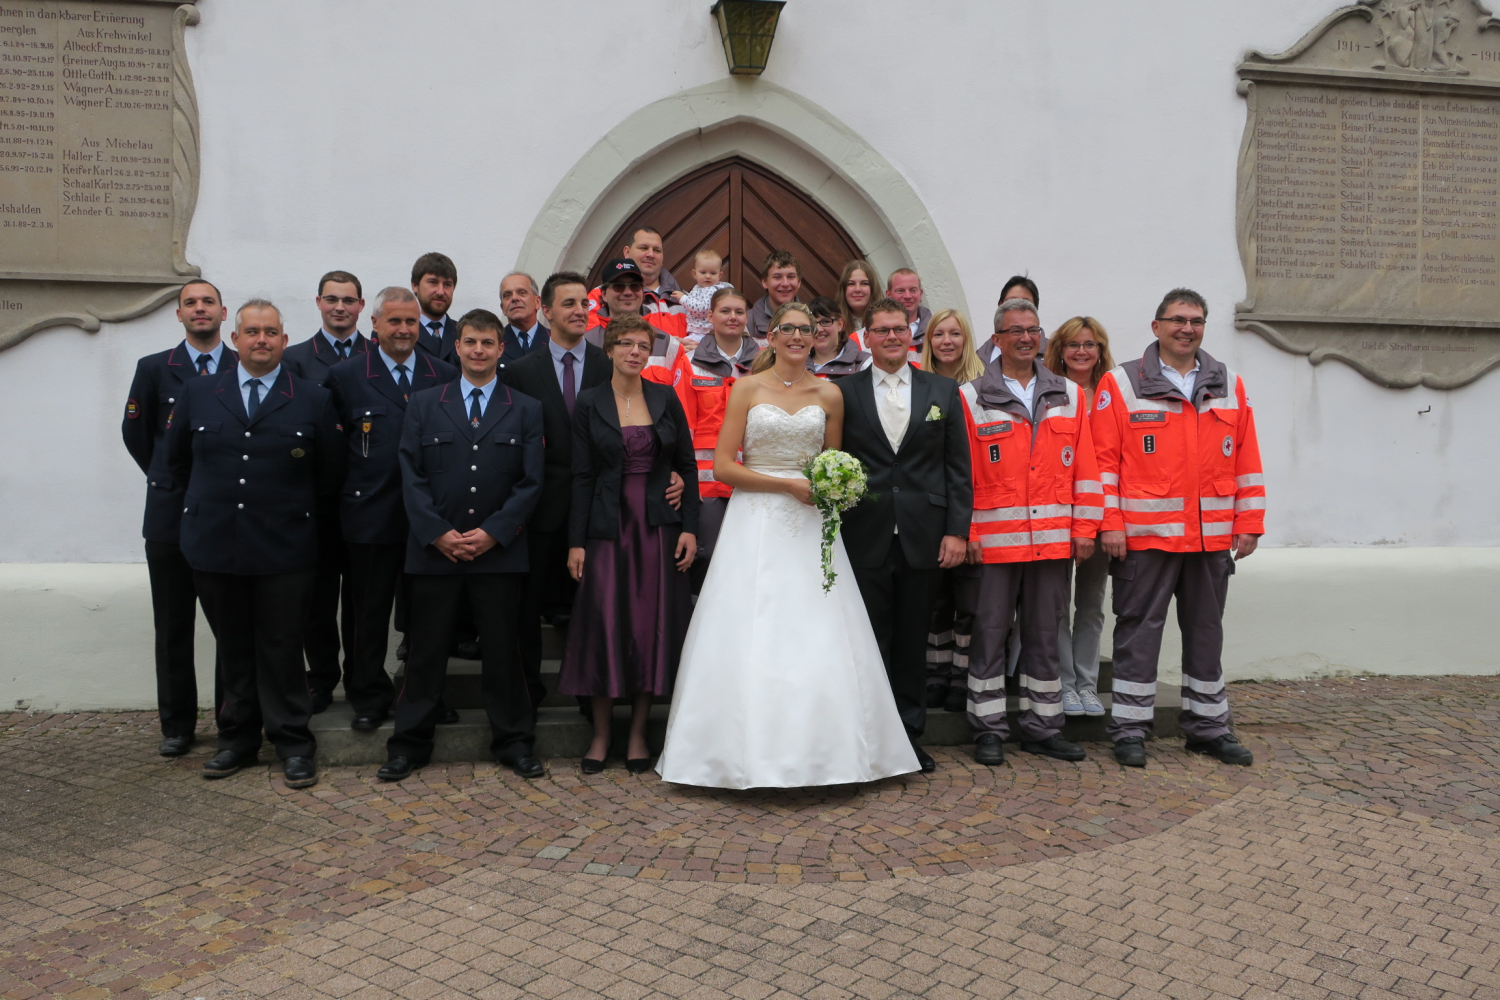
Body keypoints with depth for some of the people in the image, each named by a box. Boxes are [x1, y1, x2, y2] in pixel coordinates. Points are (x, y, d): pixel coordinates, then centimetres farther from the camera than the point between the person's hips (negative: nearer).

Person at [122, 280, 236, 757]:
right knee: (173, 627, 7)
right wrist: (166, 479, 11)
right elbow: (135, 432, 12)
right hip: (171, 515, 1)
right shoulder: (154, 369, 5)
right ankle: (177, 725, 17)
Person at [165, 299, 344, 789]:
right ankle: (238, 738, 25)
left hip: (284, 550, -2)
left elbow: (331, 473, 6)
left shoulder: (313, 399, 1)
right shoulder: (199, 393, 7)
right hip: (214, 546, 2)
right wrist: (211, 501, 16)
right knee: (233, 649, 12)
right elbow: (177, 459, 17)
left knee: (282, 650, 3)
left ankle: (293, 743, 14)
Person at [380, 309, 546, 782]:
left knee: (502, 651, 7)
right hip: (433, 549, 0)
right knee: (425, 651, 7)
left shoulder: (526, 410, 6)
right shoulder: (423, 405, 8)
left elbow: (531, 482, 0)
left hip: (499, 551, 0)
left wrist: (492, 533, -9)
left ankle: (513, 742, 21)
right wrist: (437, 533, -8)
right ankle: (410, 744, 20)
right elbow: (411, 477, 2)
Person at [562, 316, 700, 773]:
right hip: (608, 525, -1)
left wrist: (690, 527, -1)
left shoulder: (666, 399, 6)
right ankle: (601, 733, 13)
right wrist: (576, 541, -5)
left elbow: (687, 466, 7)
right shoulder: (590, 402, 2)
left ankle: (638, 733, 15)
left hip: (659, 525, 1)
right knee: (603, 624, -2)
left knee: (653, 625, 2)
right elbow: (582, 475, 0)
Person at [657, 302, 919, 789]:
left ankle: (817, 752, 10)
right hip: (756, 524, -2)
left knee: (819, 639, -1)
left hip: (809, 525, 2)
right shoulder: (748, 388, 2)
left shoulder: (829, 395, 9)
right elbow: (723, 466, -4)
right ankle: (749, 751, 7)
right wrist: (787, 484, -11)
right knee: (751, 638, -3)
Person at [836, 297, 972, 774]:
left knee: (913, 642, 9)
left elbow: (958, 467, 6)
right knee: (870, 642, 4)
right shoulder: (845, 392, 4)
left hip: (923, 537, 1)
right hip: (866, 538, -1)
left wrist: (957, 530, -1)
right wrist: (834, 527, -6)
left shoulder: (943, 391, 9)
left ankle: (910, 732, 22)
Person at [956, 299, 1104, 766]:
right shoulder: (971, 398, 1)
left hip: (1053, 539, 3)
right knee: (990, 633, 4)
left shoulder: (1069, 395, 10)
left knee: (1044, 635, 11)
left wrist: (1084, 527, 3)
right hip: (994, 540, -3)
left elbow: (1084, 467, 8)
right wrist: (966, 533, -9)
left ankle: (1042, 727, 22)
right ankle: (989, 730, 15)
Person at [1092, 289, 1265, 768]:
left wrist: (1248, 523, 5)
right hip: (1145, 536, -4)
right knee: (1139, 630, 2)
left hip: (1213, 536, 4)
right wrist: (1109, 524, -12)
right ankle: (1129, 730, 12)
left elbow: (1247, 459, 11)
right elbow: (1104, 459, -6)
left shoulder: (1230, 386, 11)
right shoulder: (1120, 384, -2)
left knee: (1206, 632, 14)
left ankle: (1208, 728, 26)